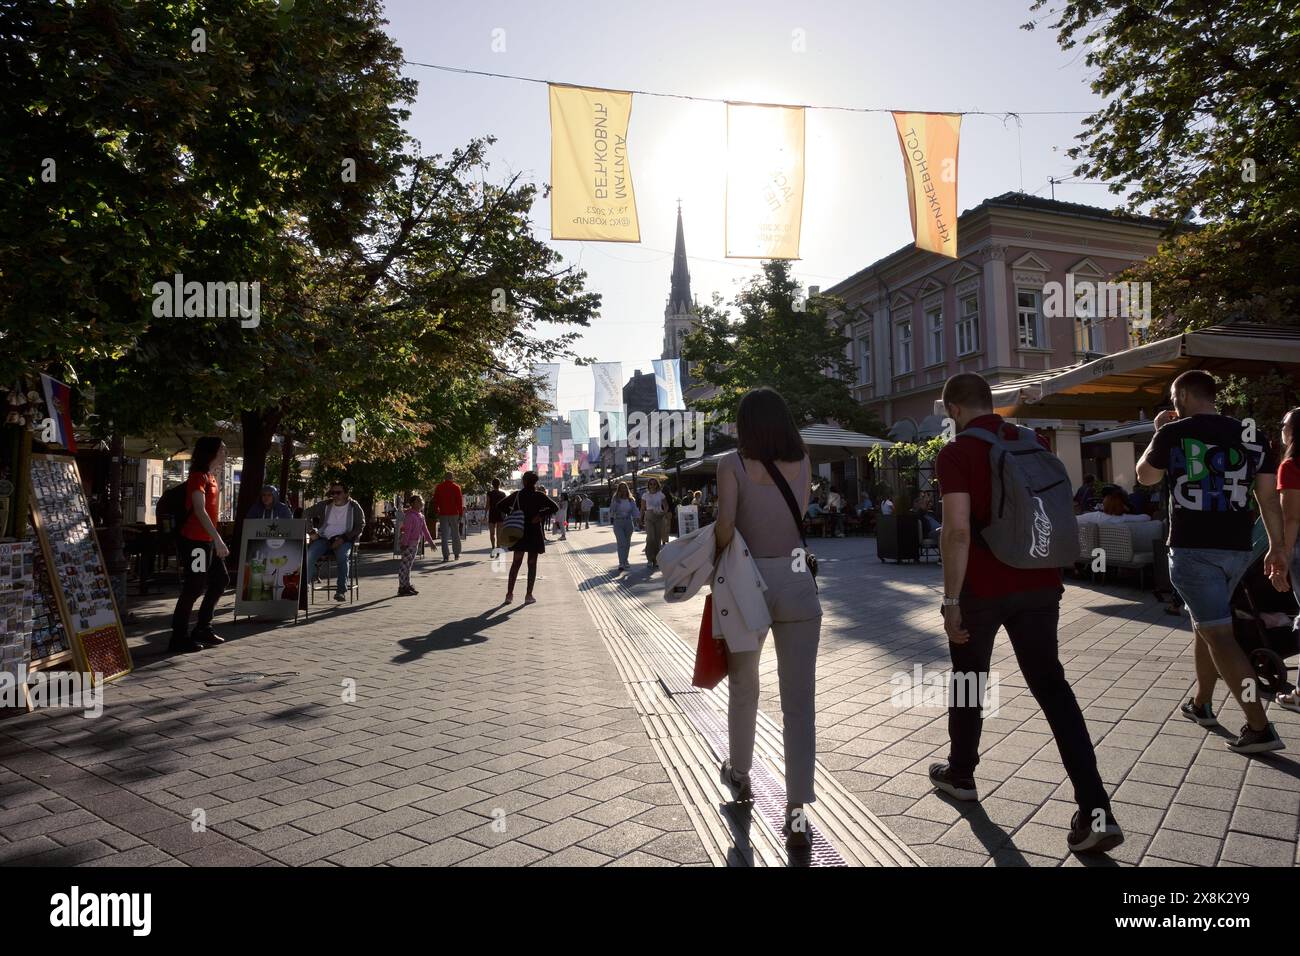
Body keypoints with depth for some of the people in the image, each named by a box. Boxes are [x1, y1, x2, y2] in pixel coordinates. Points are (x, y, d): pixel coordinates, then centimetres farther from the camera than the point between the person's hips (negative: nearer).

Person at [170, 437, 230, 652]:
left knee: (221, 579, 13)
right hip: (195, 540, -10)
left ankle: (203, 629, 23)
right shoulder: (198, 476, -13)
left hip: (208, 539, 10)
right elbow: (199, 510, -22)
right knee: (195, 586, -6)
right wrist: (218, 539, -27)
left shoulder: (211, 476, 16)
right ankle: (179, 638, 2)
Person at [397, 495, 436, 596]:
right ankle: (402, 587, -1)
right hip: (409, 544, -9)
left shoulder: (420, 516, 10)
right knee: (405, 565, -5)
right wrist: (405, 544, -23)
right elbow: (407, 531, -20)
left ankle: (407, 585, 20)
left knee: (409, 565, 14)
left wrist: (430, 542, 19)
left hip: (415, 543, 9)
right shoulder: (410, 516, -17)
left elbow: (425, 529, 17)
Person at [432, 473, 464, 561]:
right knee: (455, 535, 9)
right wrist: (461, 514, 0)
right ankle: (457, 554, 13)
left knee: (444, 535, 3)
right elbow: (460, 502, -4)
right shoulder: (456, 487, -3)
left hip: (443, 514, 1)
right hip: (454, 514, -1)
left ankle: (446, 555, -2)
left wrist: (436, 512, 13)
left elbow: (435, 501, 6)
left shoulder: (439, 487, 3)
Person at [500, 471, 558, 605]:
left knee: (516, 563, 12)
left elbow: (501, 505, 0)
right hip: (534, 533, -2)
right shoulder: (539, 496, -5)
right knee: (532, 564, 5)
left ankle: (509, 594, 9)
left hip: (518, 532, 2)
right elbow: (554, 507, -15)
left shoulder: (517, 495, 1)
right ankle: (529, 596, 3)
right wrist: (541, 515, -12)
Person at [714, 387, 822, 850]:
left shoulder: (732, 464, -8)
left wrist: (718, 550, -1)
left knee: (743, 686, 21)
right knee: (799, 702, 3)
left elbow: (725, 524, -18)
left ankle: (739, 774, 40)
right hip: (796, 583, 1)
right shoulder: (802, 462, 3)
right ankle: (797, 811, 1)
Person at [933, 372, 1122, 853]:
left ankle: (960, 774, 34)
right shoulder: (1034, 443, 8)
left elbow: (958, 531, -21)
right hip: (1038, 584, 5)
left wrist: (951, 599, -16)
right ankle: (1097, 811, -1)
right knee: (1051, 685, 7)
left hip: (981, 588, -5)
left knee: (967, 681, 16)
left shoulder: (955, 454, -12)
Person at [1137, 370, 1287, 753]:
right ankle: (1201, 704, 34)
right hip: (1237, 548, 6)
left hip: (1193, 549, -6)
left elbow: (1145, 475, 10)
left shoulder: (1174, 432, -6)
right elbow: (1269, 497, 7)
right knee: (1206, 624, 22)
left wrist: (1158, 433, 20)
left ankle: (1260, 727, -7)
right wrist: (1277, 546, 11)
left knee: (1219, 635, -5)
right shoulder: (1253, 436, 8)